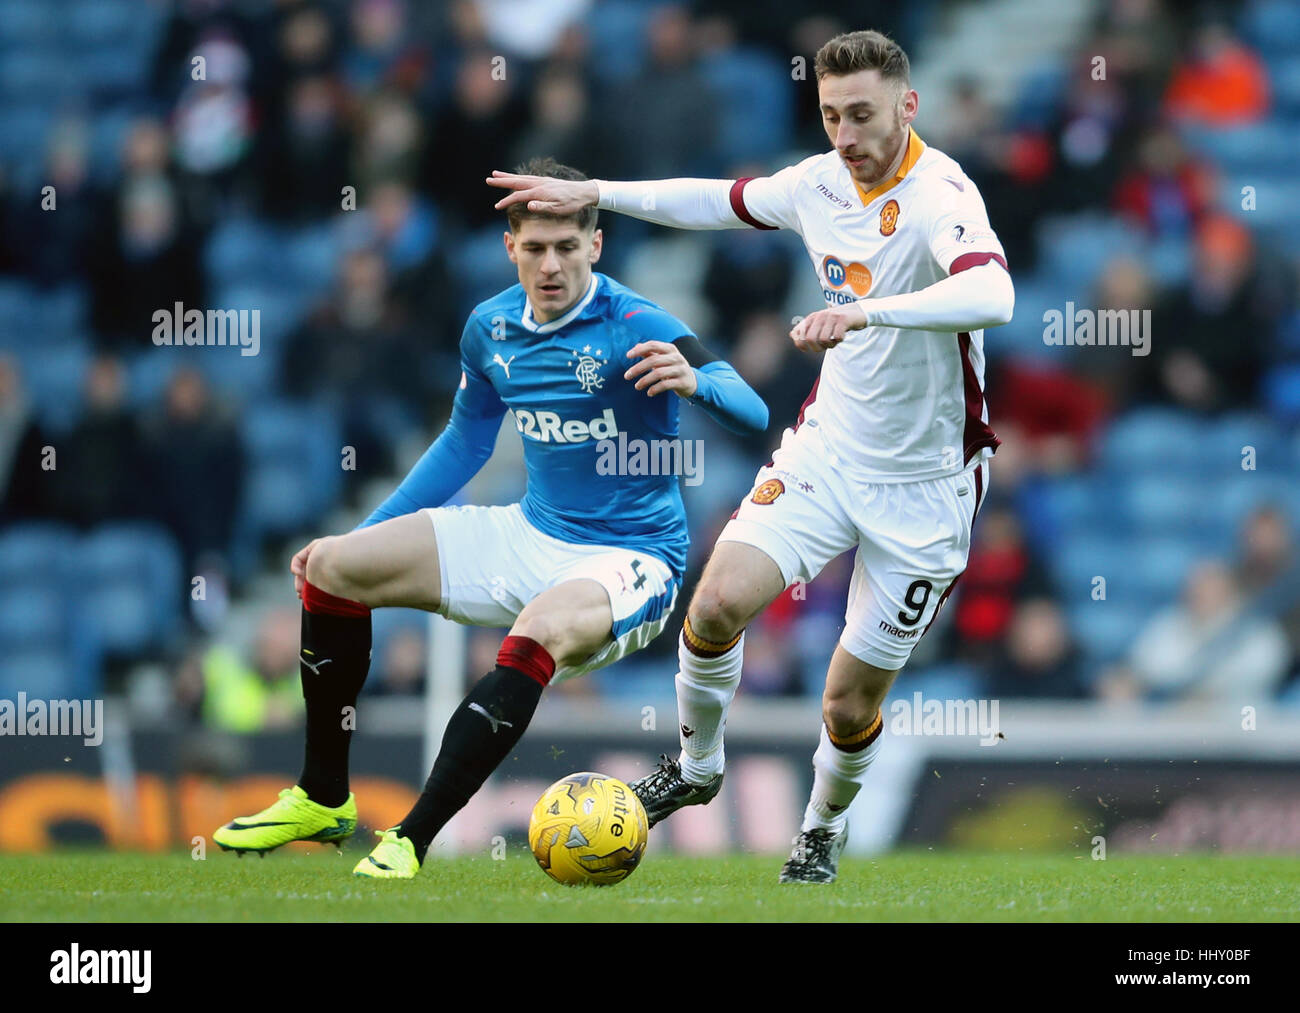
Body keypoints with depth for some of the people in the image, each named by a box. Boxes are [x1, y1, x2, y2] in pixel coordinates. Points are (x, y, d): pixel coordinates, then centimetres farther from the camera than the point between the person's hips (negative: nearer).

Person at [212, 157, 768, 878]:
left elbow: (751, 413, -28)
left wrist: (696, 382, -50)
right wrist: (362, 533, 18)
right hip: (530, 537, 7)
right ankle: (322, 799, 12)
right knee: (333, 567, -2)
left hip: (629, 558, -7)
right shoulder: (491, 329, 3)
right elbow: (465, 442, 20)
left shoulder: (636, 329, -18)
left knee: (540, 634, -39)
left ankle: (411, 842, -35)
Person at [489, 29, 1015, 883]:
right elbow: (722, 201, 20)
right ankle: (698, 767, 11)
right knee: (718, 602, -17)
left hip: (919, 487, -5)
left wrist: (866, 310, -56)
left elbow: (992, 296, -45)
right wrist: (593, 193, 17)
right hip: (827, 451, 5)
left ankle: (824, 830, 33)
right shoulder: (823, 181, -2)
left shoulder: (939, 196, -24)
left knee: (850, 707, 1)